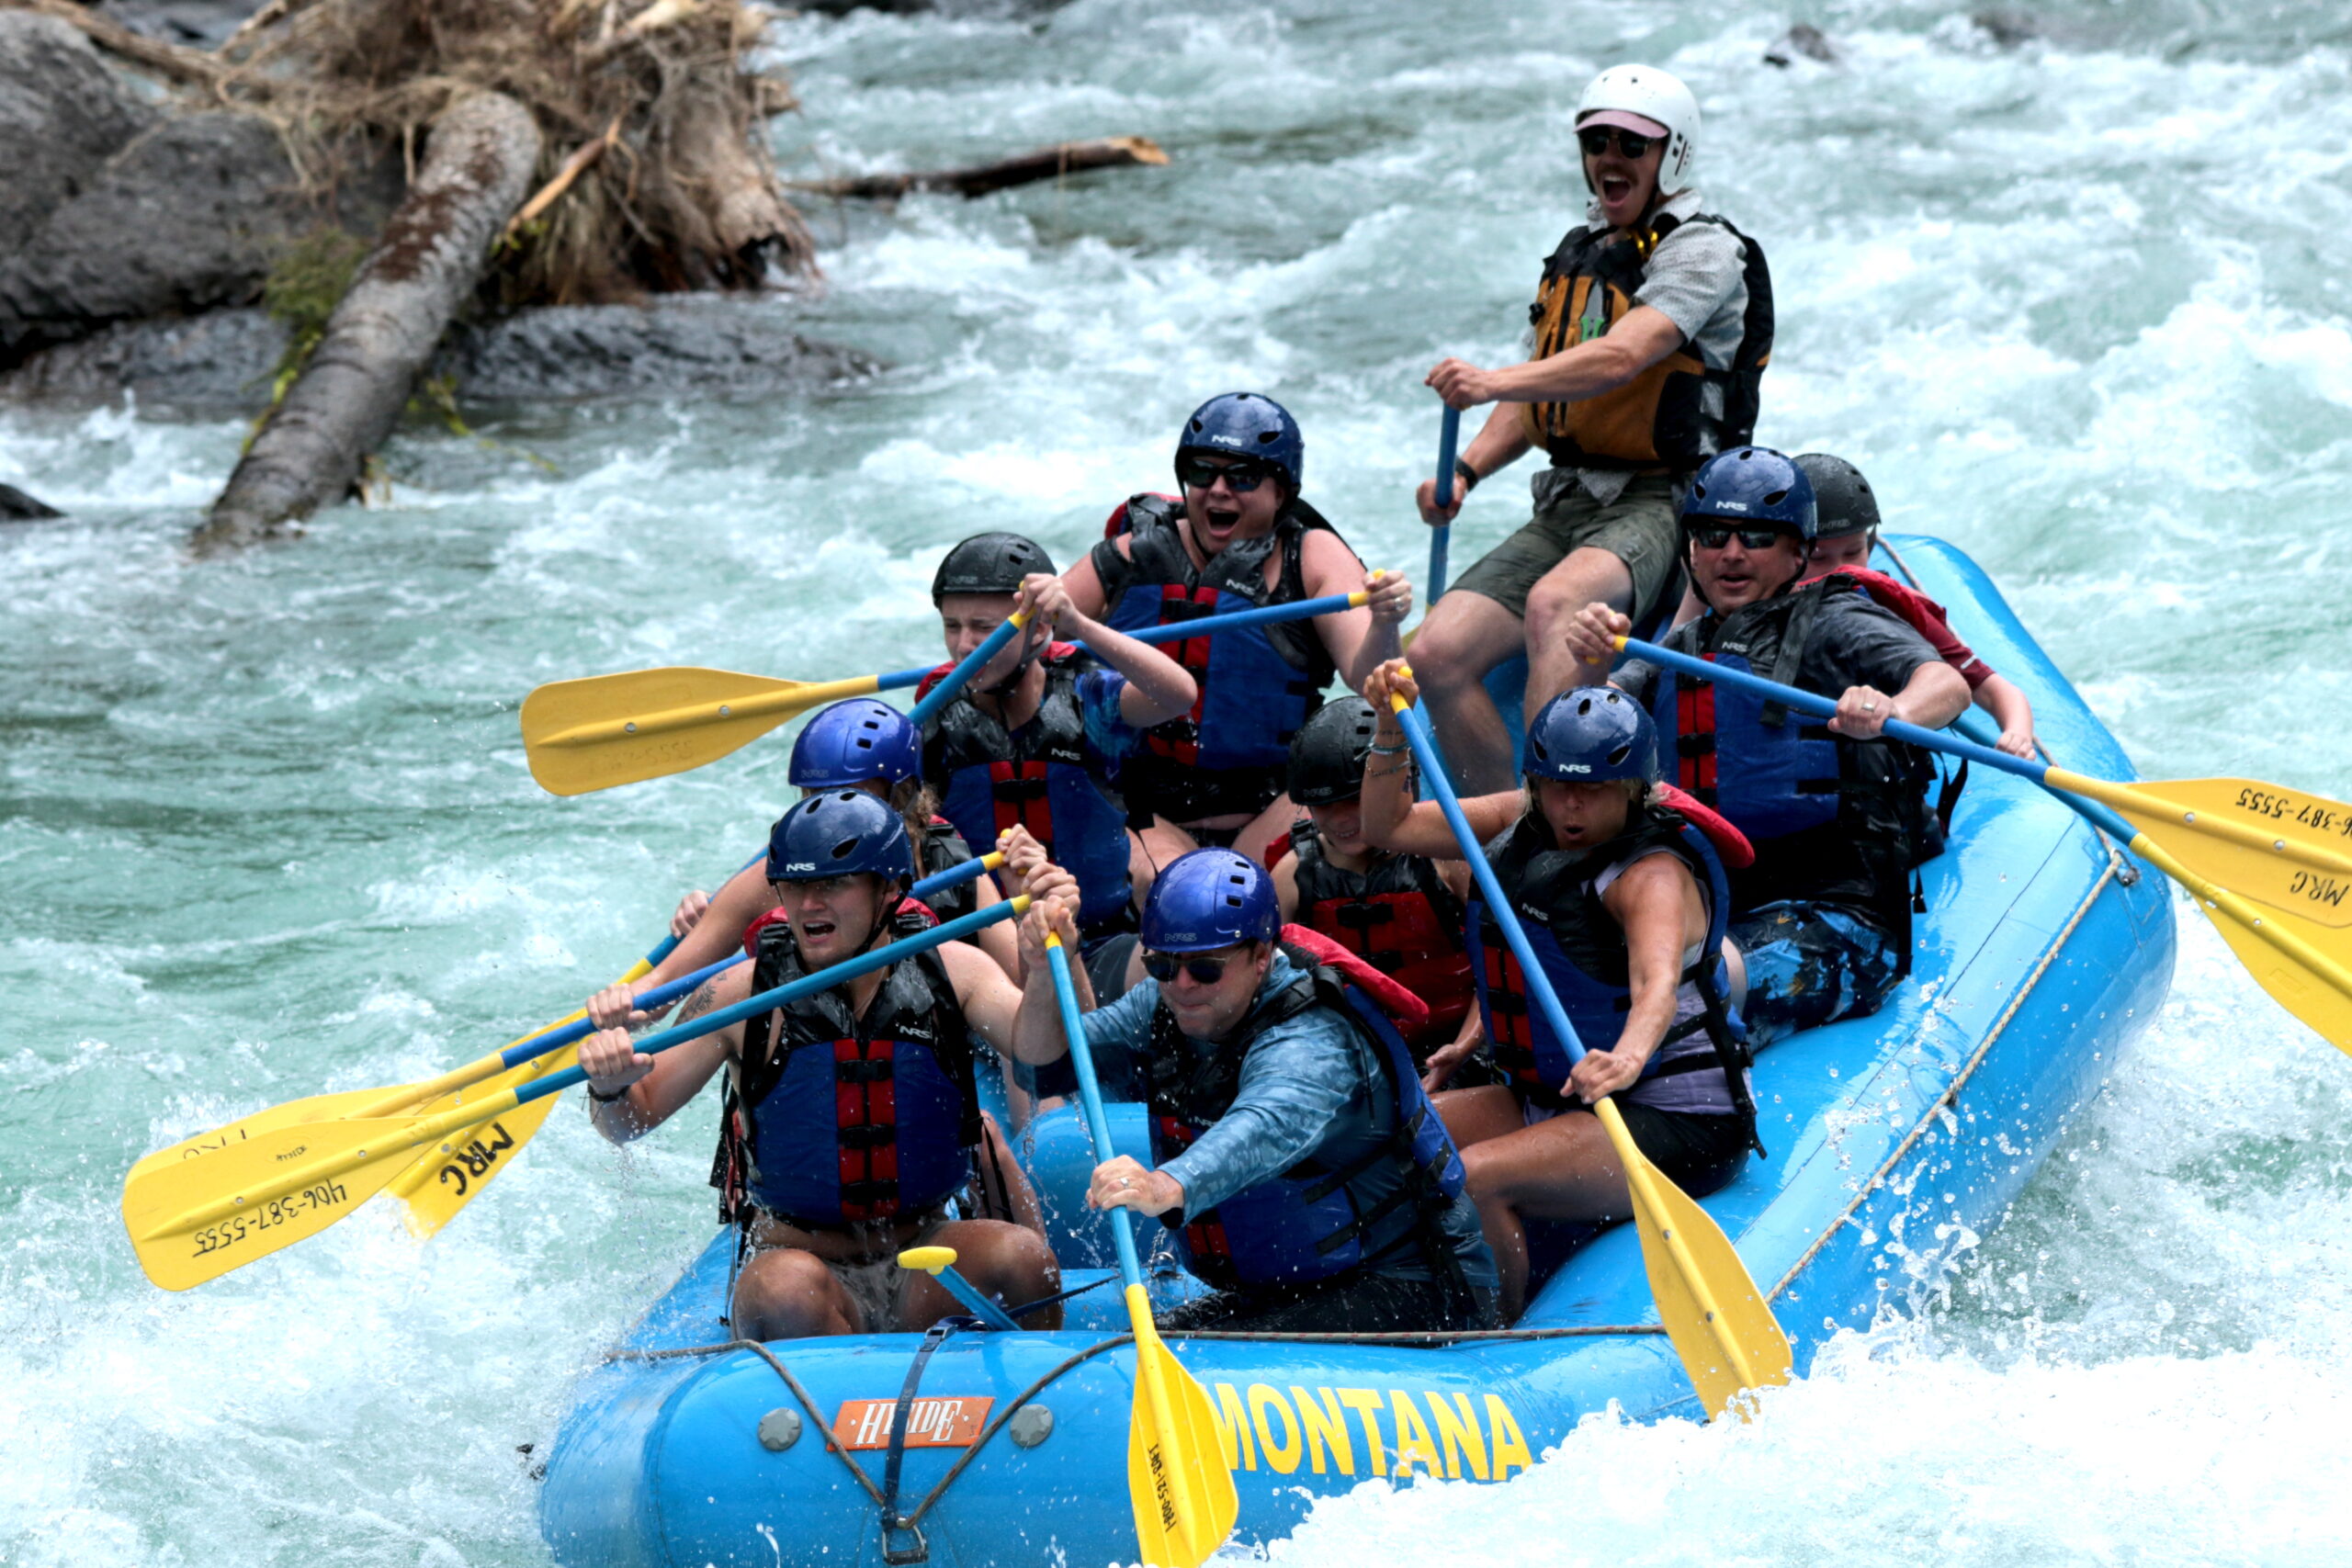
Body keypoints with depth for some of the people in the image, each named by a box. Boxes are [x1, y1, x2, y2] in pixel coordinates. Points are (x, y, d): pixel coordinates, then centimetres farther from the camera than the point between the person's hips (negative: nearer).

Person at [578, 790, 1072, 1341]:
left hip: (922, 1269, 2)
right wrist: (611, 1087, -23)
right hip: (792, 1249, -1)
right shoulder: (742, 995, -5)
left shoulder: (950, 971, 0)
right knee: (787, 1288, -36)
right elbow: (632, 1120, 0)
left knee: (1020, 1254, -28)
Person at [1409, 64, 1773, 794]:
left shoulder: (1703, 251, -7)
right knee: (1437, 655, -13)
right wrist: (1465, 470, 1)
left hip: (1663, 504, -8)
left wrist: (1495, 382, -39)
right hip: (1567, 506, 8)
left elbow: (1622, 357, -25)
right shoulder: (1577, 254, 18)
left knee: (1552, 605, -39)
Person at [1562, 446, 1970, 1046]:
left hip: (1835, 915, -6)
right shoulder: (1678, 652, 24)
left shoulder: (1835, 623, 5)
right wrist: (1591, 670, -10)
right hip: (1704, 913, 6)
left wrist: (1891, 710, -38)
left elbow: (1948, 685, -14)